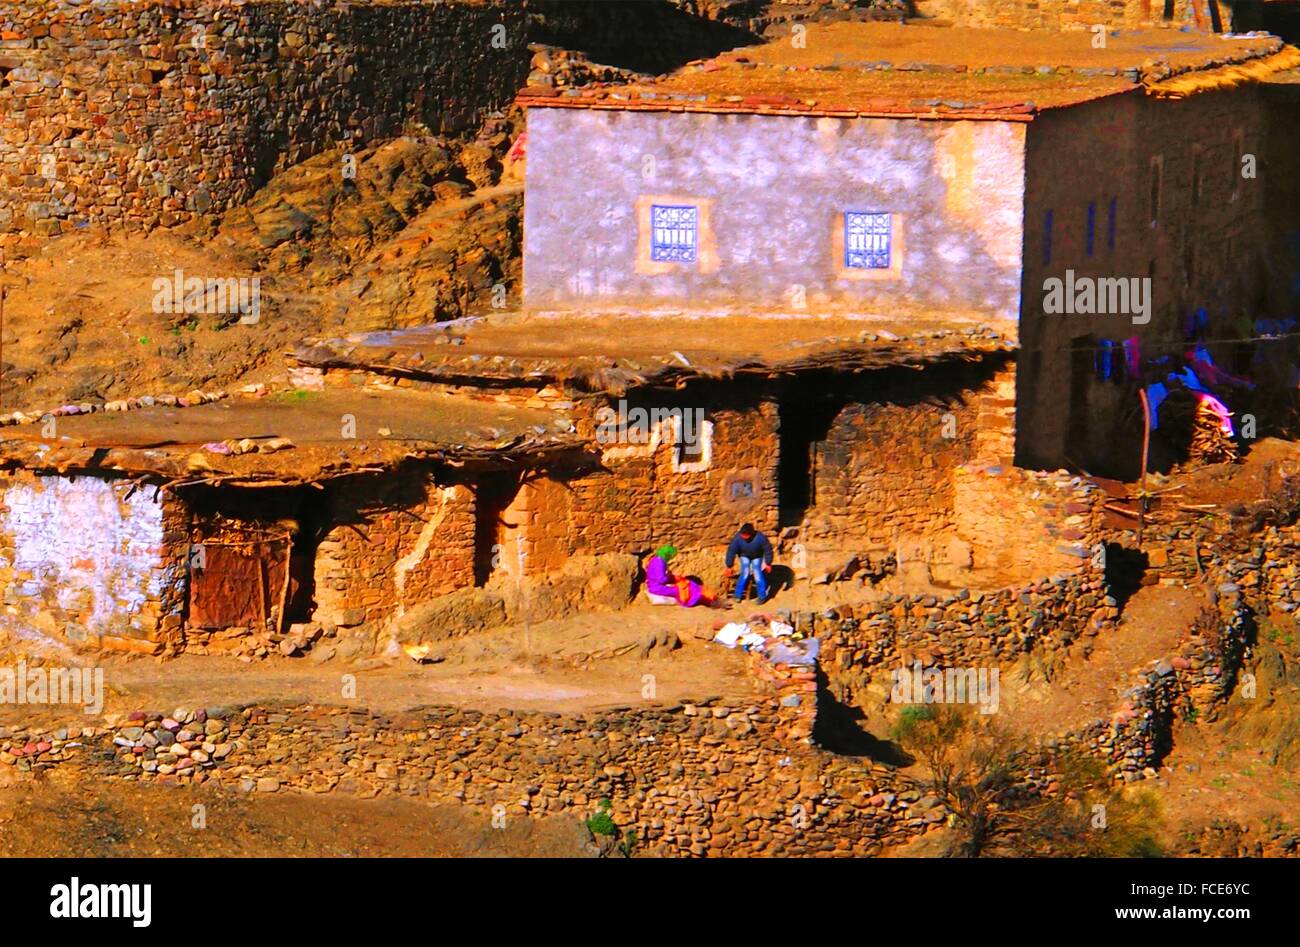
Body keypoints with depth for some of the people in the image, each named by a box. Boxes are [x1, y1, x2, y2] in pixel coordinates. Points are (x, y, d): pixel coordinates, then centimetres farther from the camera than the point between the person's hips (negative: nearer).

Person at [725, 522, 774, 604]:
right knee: (745, 574, -16)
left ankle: (762, 596, 0)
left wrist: (768, 564, -11)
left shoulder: (760, 537, -34)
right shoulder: (737, 538, -32)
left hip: (757, 557, 0)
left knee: (757, 573, -14)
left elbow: (768, 550, -18)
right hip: (744, 556, 0)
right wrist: (729, 566, -14)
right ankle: (738, 595, -2)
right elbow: (731, 551, -20)